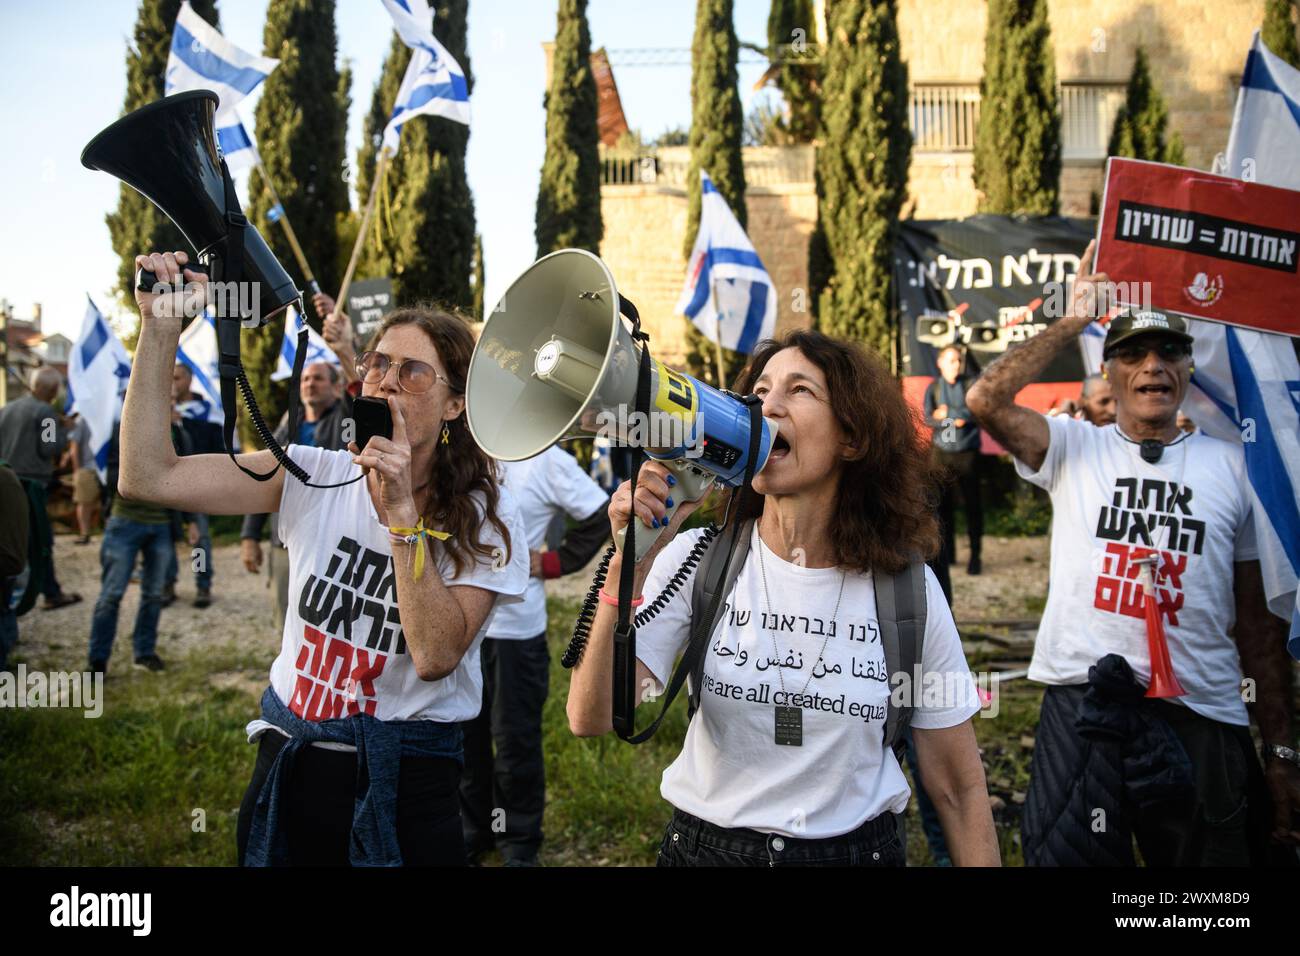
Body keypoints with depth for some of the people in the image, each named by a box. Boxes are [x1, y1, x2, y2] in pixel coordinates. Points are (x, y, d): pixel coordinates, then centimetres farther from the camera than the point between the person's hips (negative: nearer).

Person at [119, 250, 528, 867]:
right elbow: (148, 477, -10)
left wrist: (402, 511, -26)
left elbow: (436, 655, -21)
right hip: (288, 766, 3)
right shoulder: (315, 477, -1)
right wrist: (160, 330, -14)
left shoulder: (486, 519, -8)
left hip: (405, 786, -3)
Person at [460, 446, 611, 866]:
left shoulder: (544, 458, -11)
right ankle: (473, 827, 33)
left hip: (515, 626, -4)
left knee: (515, 738, 6)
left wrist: (553, 563, -7)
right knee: (462, 732, 15)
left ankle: (519, 842, 24)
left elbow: (601, 515, -5)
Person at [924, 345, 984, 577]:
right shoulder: (933, 388, 7)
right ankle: (946, 552, 13)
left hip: (968, 453, -1)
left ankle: (975, 555, 6)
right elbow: (928, 419, -1)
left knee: (973, 503, 0)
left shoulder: (970, 385, 2)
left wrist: (948, 413, -10)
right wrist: (960, 417, -12)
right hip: (942, 453, 2)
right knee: (944, 503, 3)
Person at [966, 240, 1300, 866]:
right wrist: (1073, 322, -4)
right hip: (1085, 703, -1)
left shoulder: (1233, 467, 8)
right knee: (1070, 857, 5)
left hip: (1204, 718, 2)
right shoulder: (1073, 449, 6)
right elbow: (986, 400, -13)